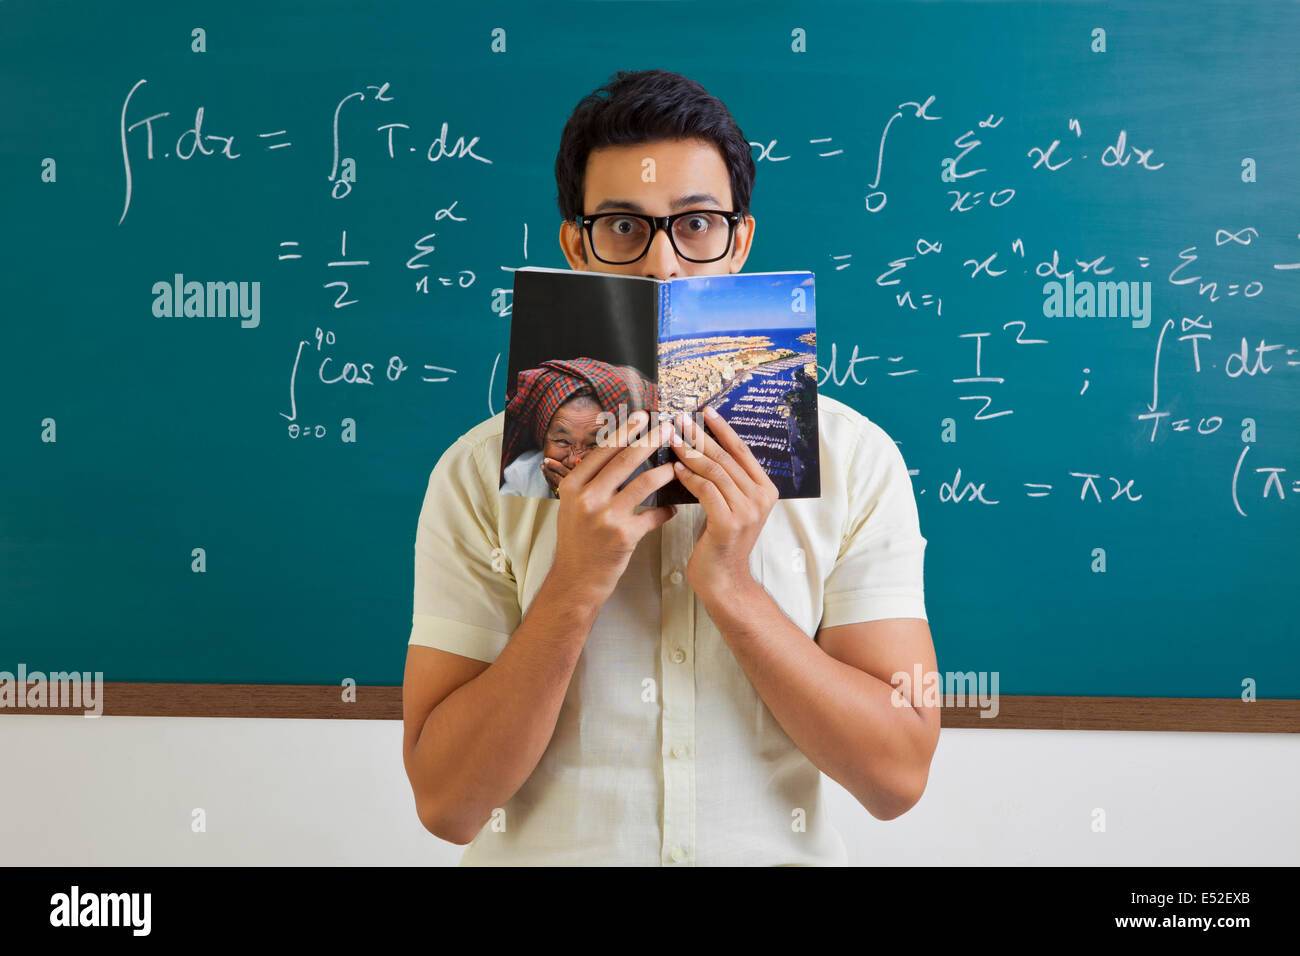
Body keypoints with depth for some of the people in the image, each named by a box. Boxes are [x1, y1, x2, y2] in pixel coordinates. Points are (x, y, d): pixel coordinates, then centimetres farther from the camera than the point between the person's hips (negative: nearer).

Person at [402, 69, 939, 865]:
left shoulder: (854, 457, -2)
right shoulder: (482, 471, -4)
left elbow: (897, 775, -6)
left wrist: (732, 591, -16)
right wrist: (575, 585, -18)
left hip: (782, 850, 1)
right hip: (544, 853, 0)